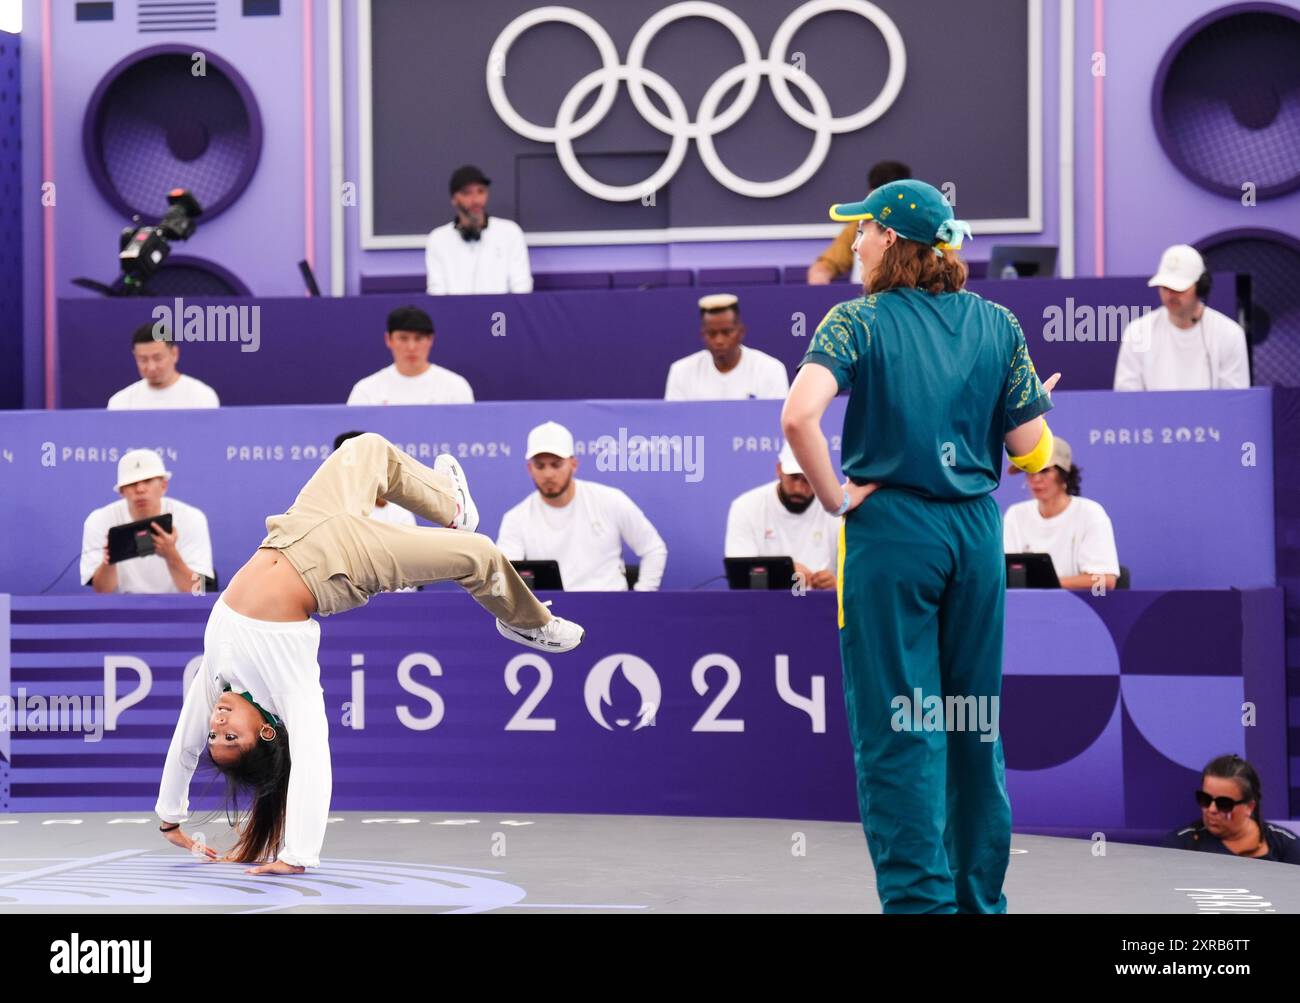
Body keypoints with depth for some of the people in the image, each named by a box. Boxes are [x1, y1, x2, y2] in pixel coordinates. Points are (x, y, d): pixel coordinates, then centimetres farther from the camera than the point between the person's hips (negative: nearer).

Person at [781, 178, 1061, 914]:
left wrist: (835, 497, -10)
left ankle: (919, 895, -3)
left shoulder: (860, 322, -6)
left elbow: (800, 414, -23)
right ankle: (980, 894, 20)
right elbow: (1030, 448, 3)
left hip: (891, 530, -4)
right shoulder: (998, 324, 5)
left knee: (897, 729, 0)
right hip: (976, 530, 4)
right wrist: (1038, 401, 24)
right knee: (977, 722, 13)